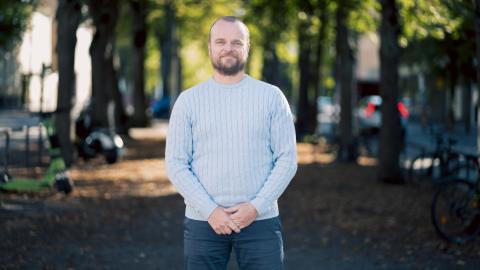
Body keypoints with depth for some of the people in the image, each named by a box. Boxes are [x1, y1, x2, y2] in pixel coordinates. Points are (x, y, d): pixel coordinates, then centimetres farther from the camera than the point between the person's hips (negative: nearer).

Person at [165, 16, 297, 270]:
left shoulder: (271, 96, 4)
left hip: (260, 220, 0)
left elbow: (287, 159, 0)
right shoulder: (188, 100, 4)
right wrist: (210, 210, -12)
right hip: (202, 221, 1)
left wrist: (256, 206, -12)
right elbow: (176, 164, 0)